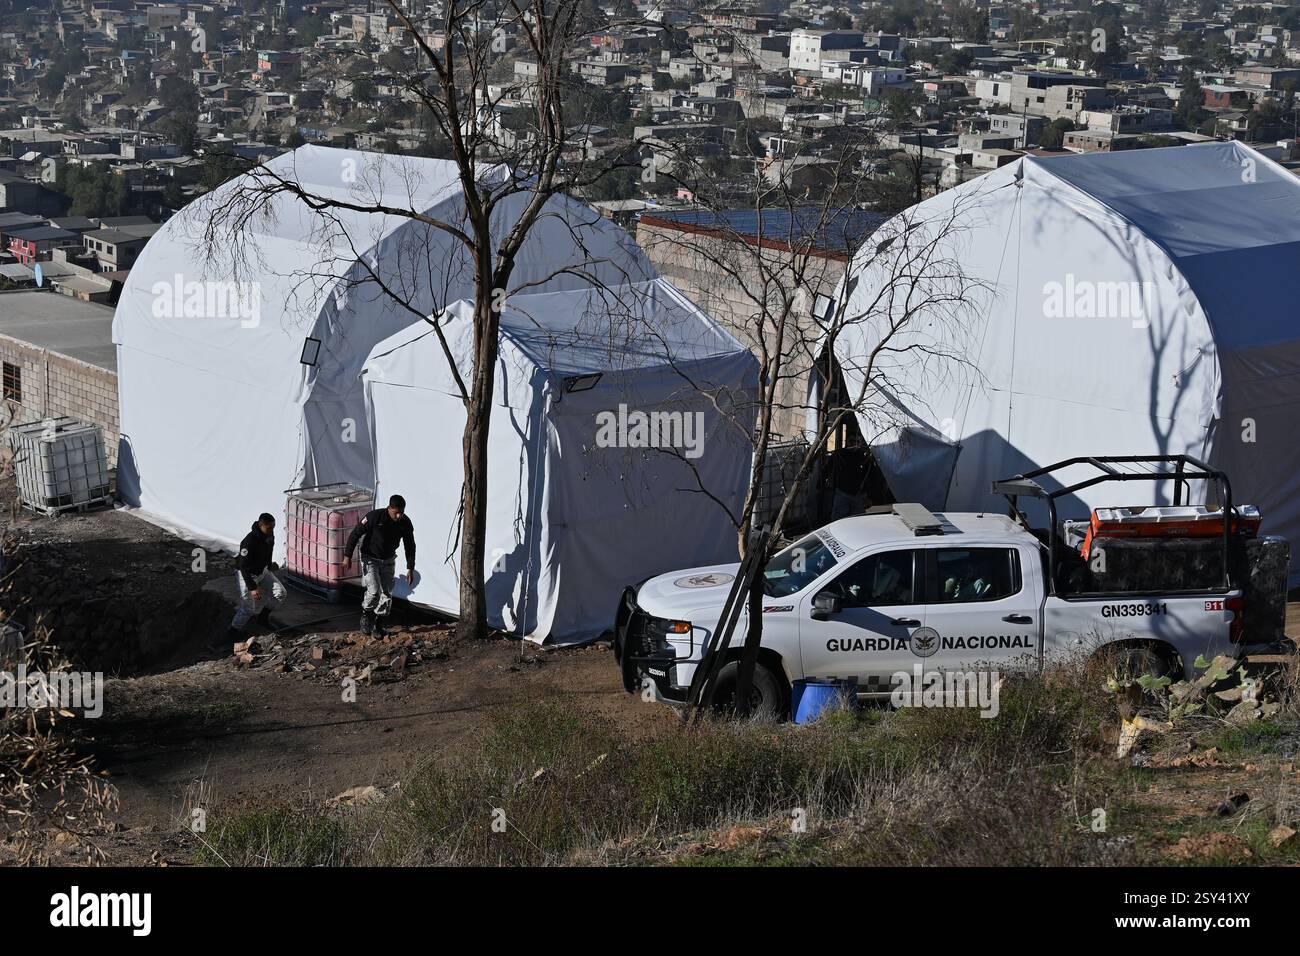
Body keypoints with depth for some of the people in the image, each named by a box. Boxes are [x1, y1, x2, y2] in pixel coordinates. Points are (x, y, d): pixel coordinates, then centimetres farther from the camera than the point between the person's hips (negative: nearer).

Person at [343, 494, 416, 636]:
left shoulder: (405, 523, -14)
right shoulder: (375, 517, -26)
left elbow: (410, 546, 0)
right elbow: (355, 534, -17)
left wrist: (410, 568, -2)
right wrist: (347, 556, -18)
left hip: (388, 560, 4)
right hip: (370, 559, -4)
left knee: (387, 593, 2)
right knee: (374, 590, -17)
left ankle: (378, 625, 15)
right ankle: (366, 614, 10)